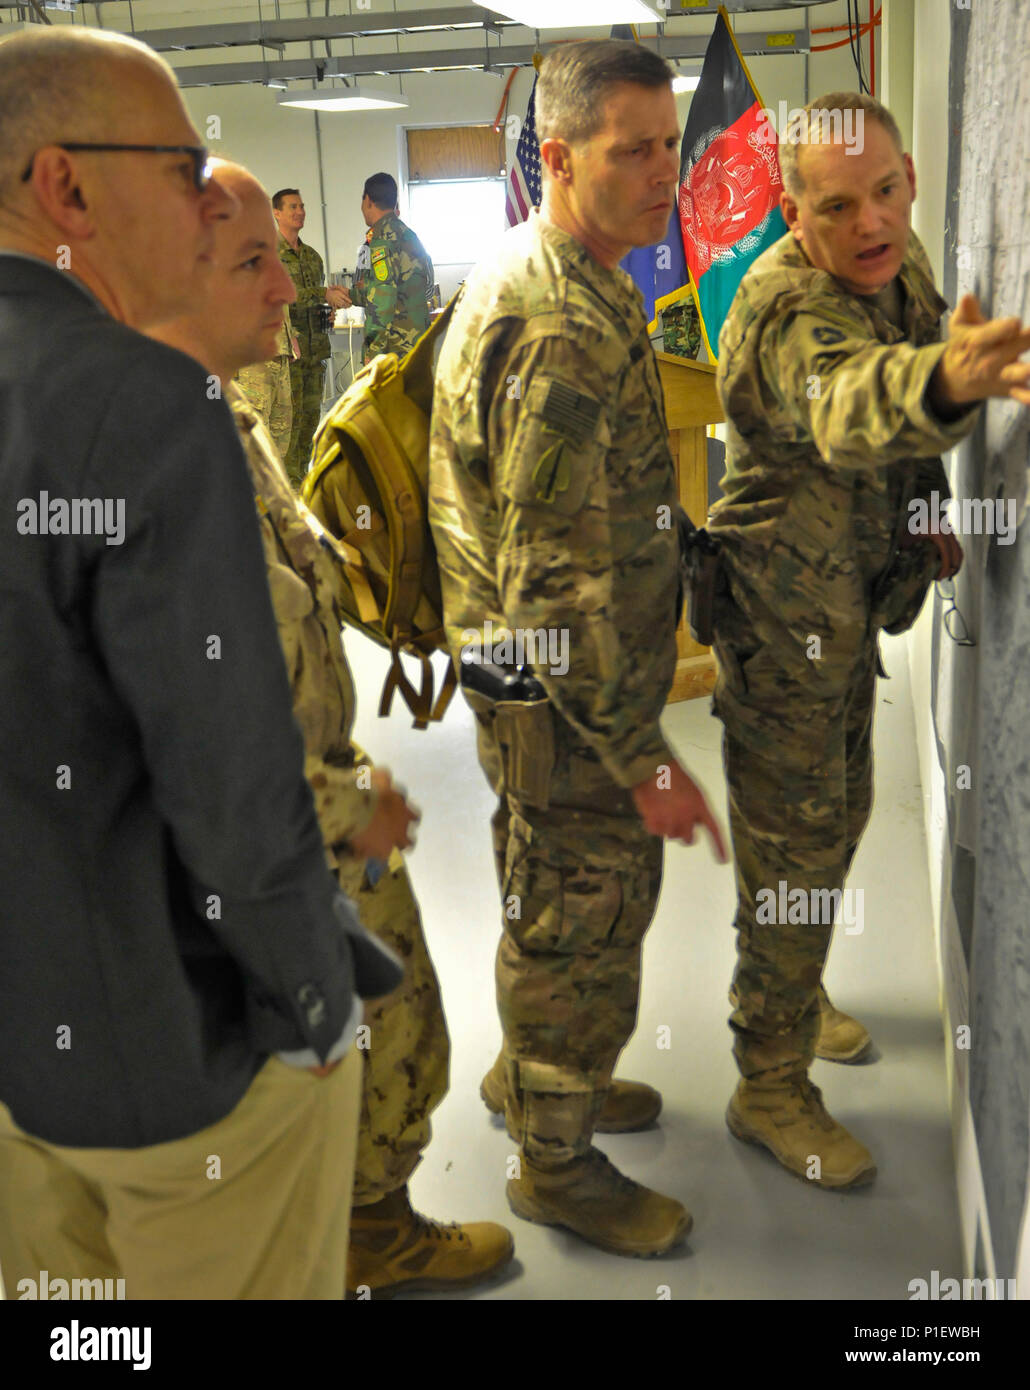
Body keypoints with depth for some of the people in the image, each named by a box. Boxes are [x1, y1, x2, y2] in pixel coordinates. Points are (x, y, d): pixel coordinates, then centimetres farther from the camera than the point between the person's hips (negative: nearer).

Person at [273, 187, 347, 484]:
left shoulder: (312, 255, 18)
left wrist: (330, 310, 5)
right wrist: (324, 294, -20)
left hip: (316, 347, 7)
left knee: (311, 414, 8)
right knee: (290, 415, -7)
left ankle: (301, 475, 16)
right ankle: (288, 481, -1)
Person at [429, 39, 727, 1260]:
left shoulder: (539, 280, 9)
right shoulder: (563, 332, -26)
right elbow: (556, 585, -28)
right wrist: (644, 756, -22)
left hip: (561, 681, 10)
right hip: (568, 700, -10)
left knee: (564, 906, 25)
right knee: (582, 920, 7)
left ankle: (537, 1074, 46)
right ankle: (555, 1161, 27)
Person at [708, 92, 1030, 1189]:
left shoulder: (901, 265, 2)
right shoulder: (788, 310, -29)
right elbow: (848, 403, -54)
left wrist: (928, 511, 11)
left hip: (852, 605, 9)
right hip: (783, 616, -9)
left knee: (840, 814, 22)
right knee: (793, 848, 0)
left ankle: (796, 990, 46)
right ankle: (769, 1087, 17)